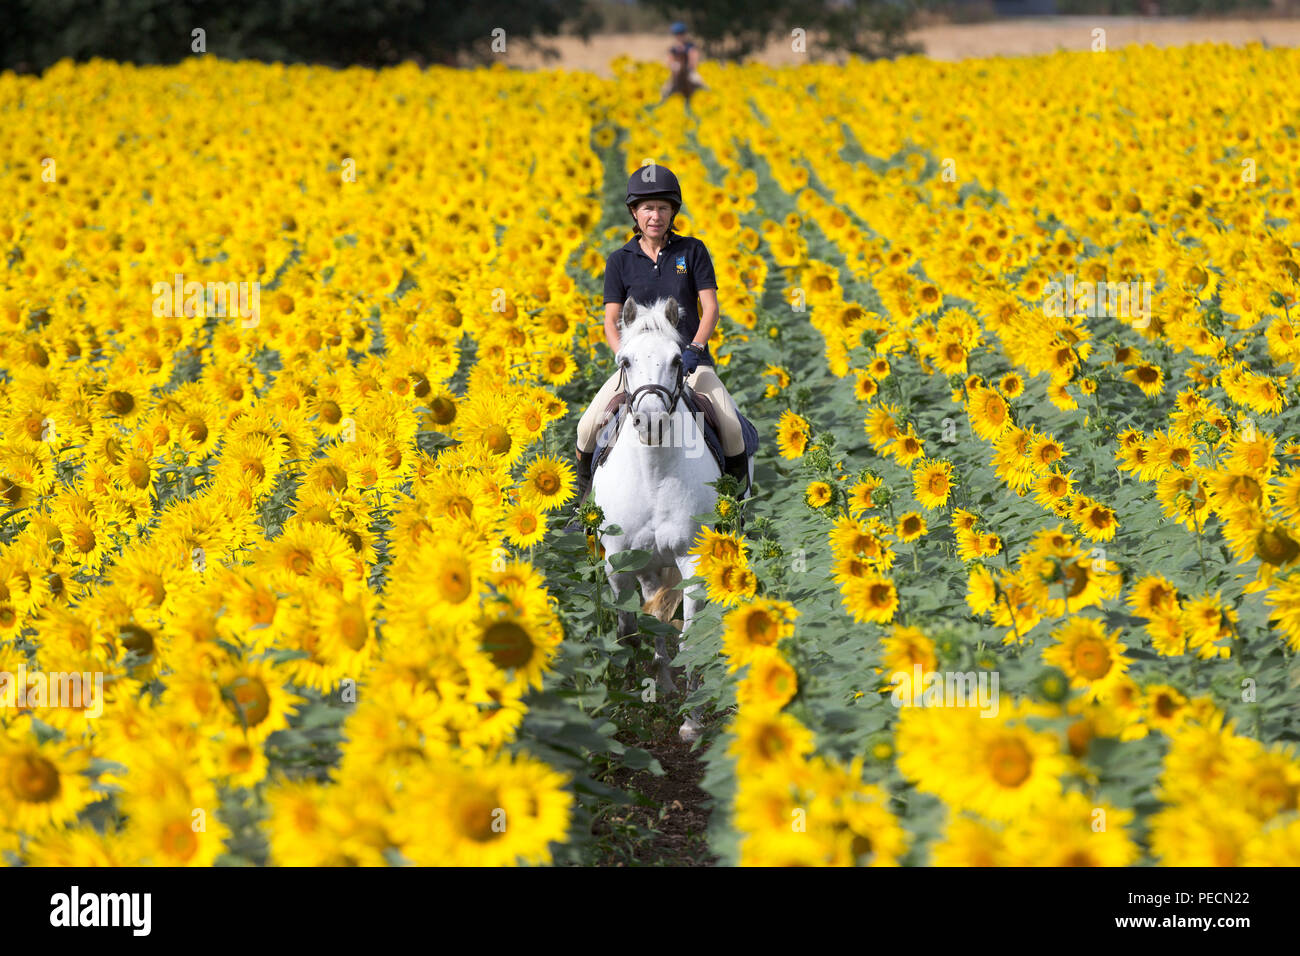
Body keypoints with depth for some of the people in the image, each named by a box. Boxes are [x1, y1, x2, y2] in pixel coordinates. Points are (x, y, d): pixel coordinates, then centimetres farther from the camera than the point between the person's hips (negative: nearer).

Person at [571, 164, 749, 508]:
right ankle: (583, 497, 6)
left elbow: (710, 307, -2)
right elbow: (611, 322, 0)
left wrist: (695, 348, -19)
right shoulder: (620, 261, 5)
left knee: (730, 423, -24)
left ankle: (737, 489, 1)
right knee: (589, 425, -19)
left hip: (688, 359, -1)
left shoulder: (692, 251, 3)